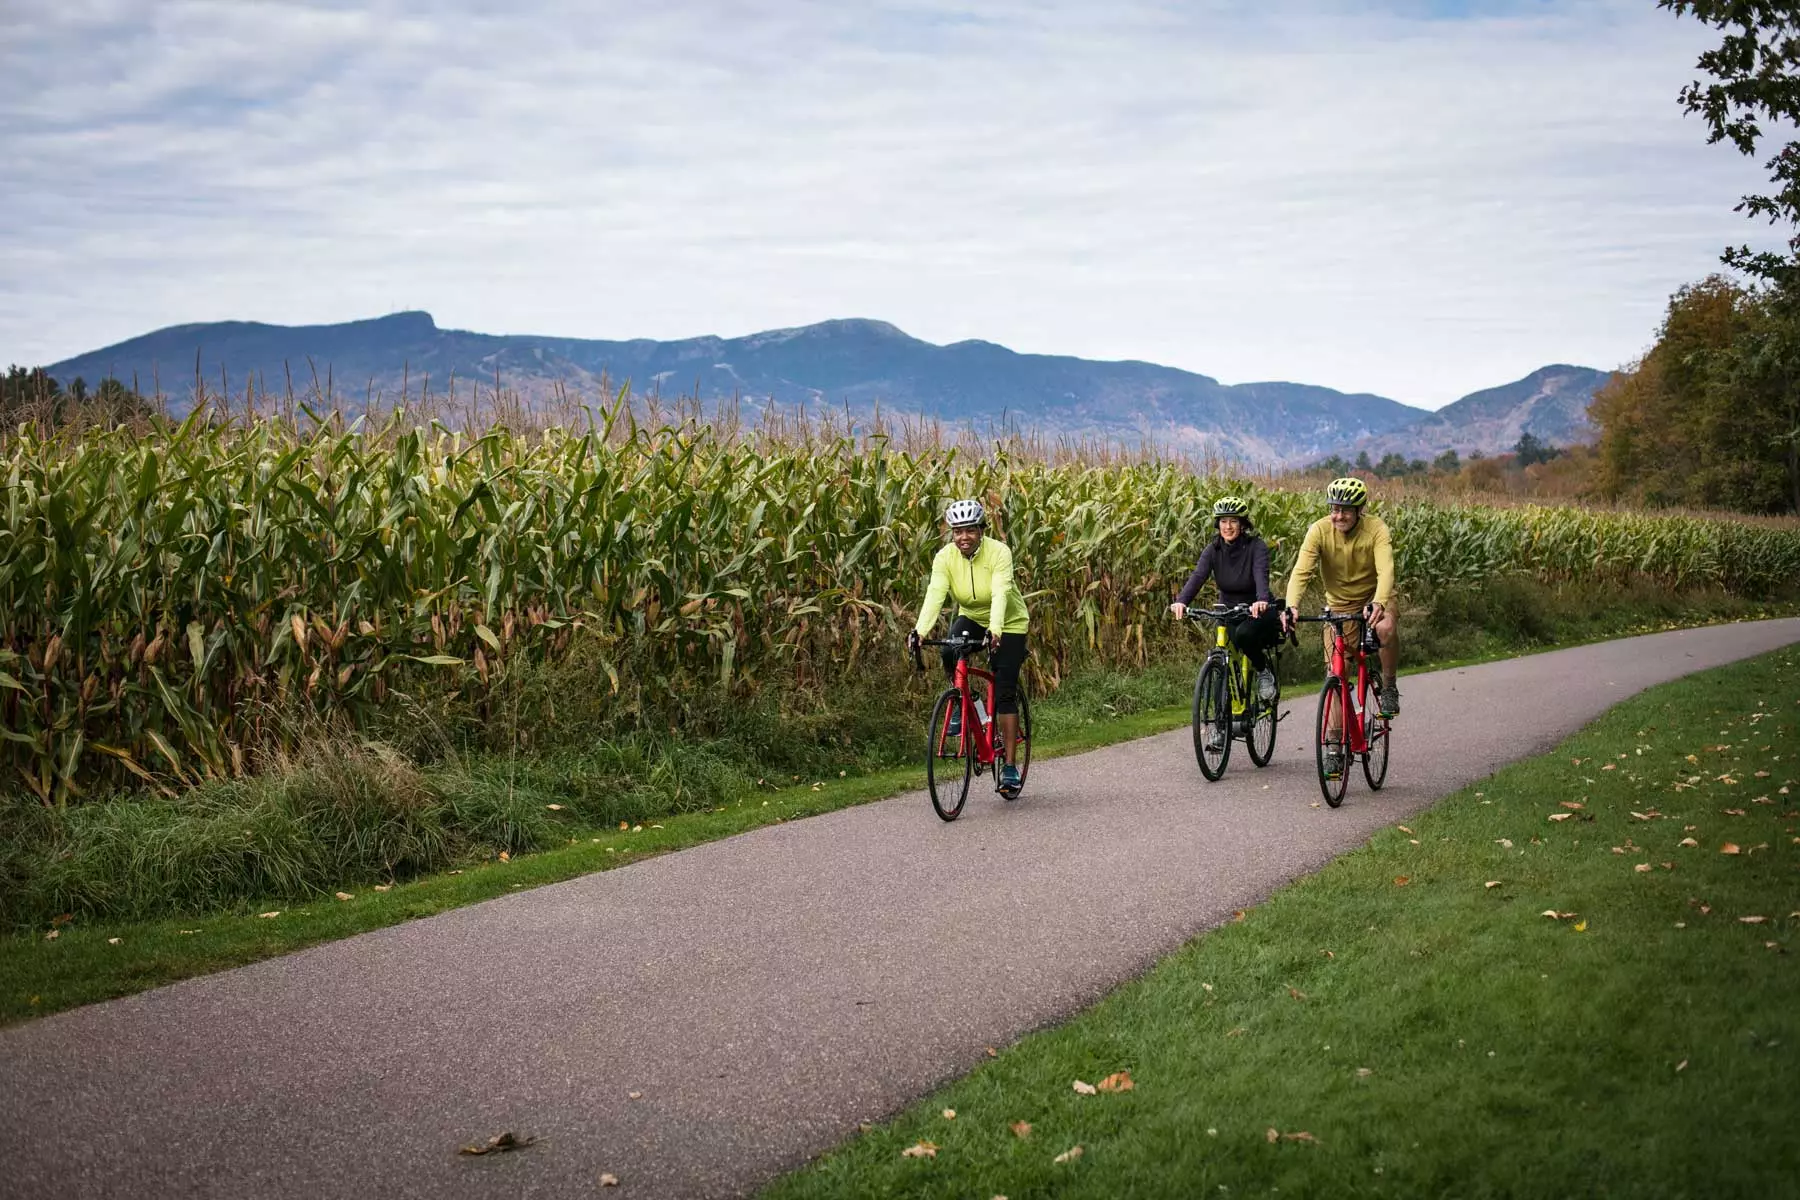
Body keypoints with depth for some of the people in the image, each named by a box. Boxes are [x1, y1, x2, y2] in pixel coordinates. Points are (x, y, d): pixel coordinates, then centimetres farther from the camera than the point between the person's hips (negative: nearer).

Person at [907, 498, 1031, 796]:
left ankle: (1009, 767, -4)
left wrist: (994, 630, -55)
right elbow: (935, 594, -29)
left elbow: (1000, 593, -38)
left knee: (1005, 694, -10)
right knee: (950, 653, -30)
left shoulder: (998, 552, -25)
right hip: (971, 618, 3)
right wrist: (920, 630, -45)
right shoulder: (945, 557, -16)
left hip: (1008, 624, -3)